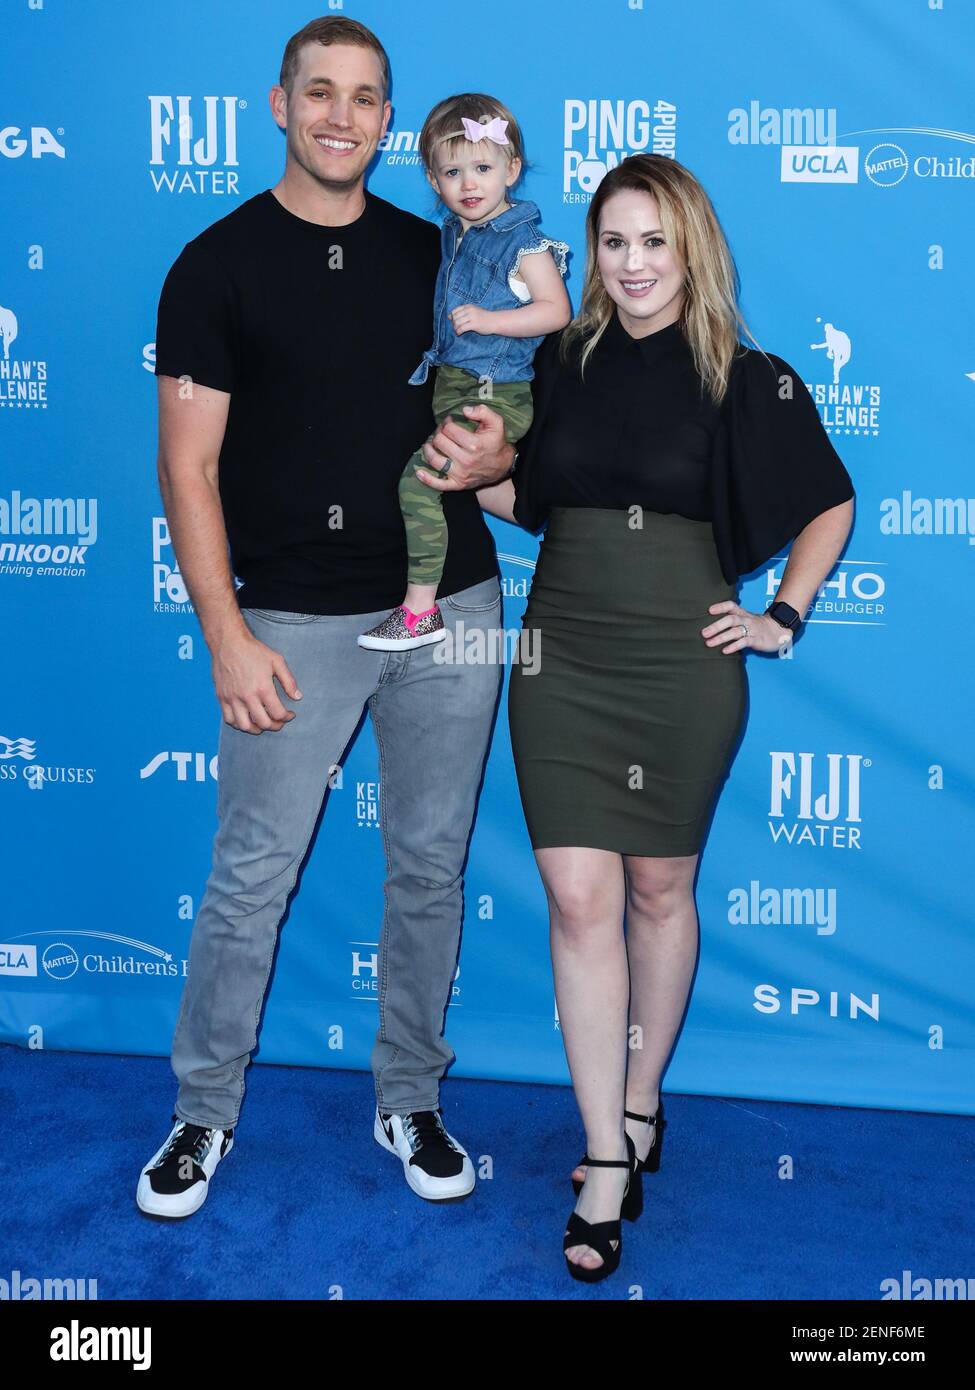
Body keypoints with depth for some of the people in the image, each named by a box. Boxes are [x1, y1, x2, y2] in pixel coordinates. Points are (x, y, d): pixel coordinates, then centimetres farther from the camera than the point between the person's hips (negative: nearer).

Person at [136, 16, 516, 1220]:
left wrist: (498, 452, -8)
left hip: (448, 609, 4)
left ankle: (410, 1102, 28)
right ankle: (203, 1114, 21)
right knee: (249, 875, 2)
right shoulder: (219, 264, 0)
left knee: (429, 867, 10)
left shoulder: (435, 254, 10)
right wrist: (227, 638, -12)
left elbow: (502, 407, 17)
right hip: (295, 621, -3)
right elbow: (189, 465, -4)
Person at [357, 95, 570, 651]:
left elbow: (556, 310, -15)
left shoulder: (523, 239, -10)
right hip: (446, 380, 9)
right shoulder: (453, 232, 13)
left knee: (420, 477, -19)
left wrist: (488, 320, -21)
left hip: (497, 394, -9)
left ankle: (421, 611, -13)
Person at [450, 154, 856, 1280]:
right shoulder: (559, 361, 6)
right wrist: (461, 476, -3)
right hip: (563, 656, 2)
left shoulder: (747, 381, -1)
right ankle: (607, 1165, 6)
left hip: (683, 664, -1)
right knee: (578, 899, -3)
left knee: (660, 892, 10)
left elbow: (831, 506, 11)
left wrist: (783, 617, 4)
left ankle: (639, 1103, 32)